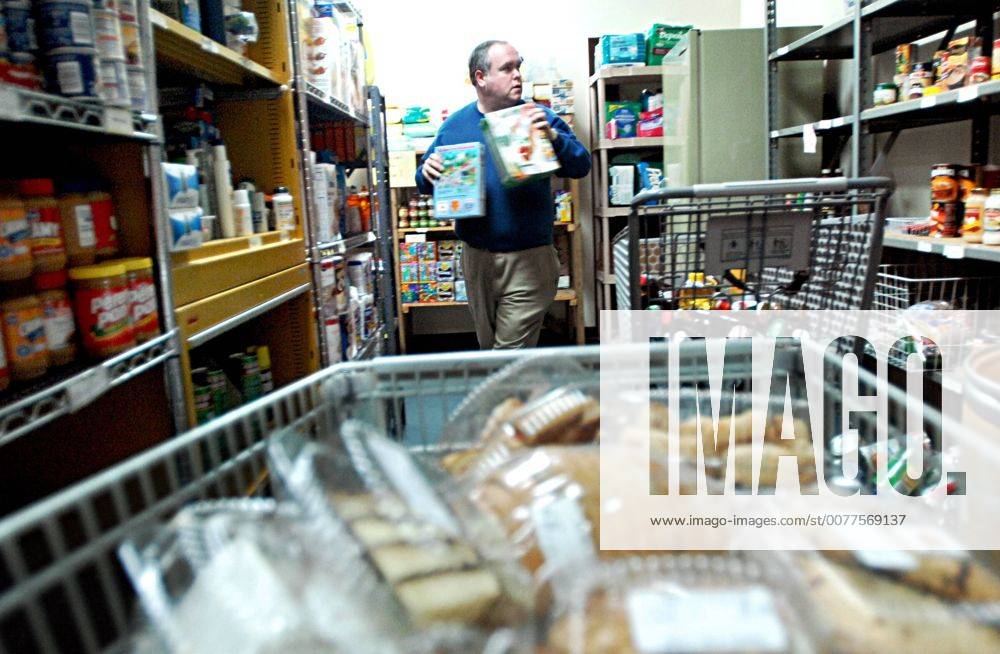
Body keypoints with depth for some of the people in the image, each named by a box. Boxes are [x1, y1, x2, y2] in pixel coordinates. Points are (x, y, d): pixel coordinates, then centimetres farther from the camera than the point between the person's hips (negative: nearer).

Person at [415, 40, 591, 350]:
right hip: (476, 256, 3)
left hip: (527, 259, -3)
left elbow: (581, 167, -8)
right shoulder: (455, 125, 3)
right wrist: (427, 173, -14)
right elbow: (426, 182, 10)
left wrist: (552, 136, -25)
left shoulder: (537, 118, -2)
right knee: (487, 344, 21)